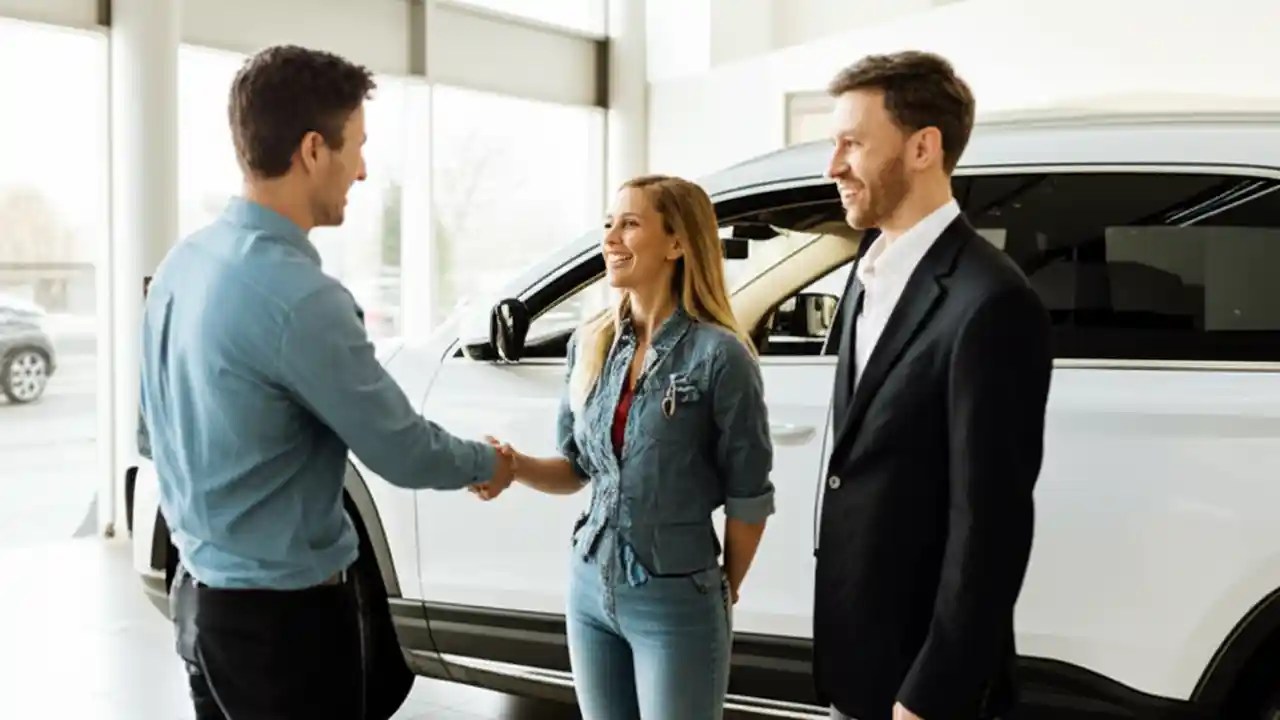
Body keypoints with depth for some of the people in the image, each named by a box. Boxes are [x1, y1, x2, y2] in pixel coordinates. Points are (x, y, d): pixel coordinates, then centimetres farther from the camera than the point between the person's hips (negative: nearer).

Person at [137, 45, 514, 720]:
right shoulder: (299, 297, -25)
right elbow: (402, 452, -15)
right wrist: (486, 463, 4)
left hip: (201, 590, 8)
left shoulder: (183, 263, 2)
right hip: (283, 610, -8)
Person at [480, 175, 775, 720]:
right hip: (590, 588, 5)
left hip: (676, 600, -5)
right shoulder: (589, 345, 2)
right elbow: (576, 468, 10)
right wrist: (515, 465, -9)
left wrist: (728, 590, 3)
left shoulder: (718, 354, -15)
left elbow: (748, 496, -8)